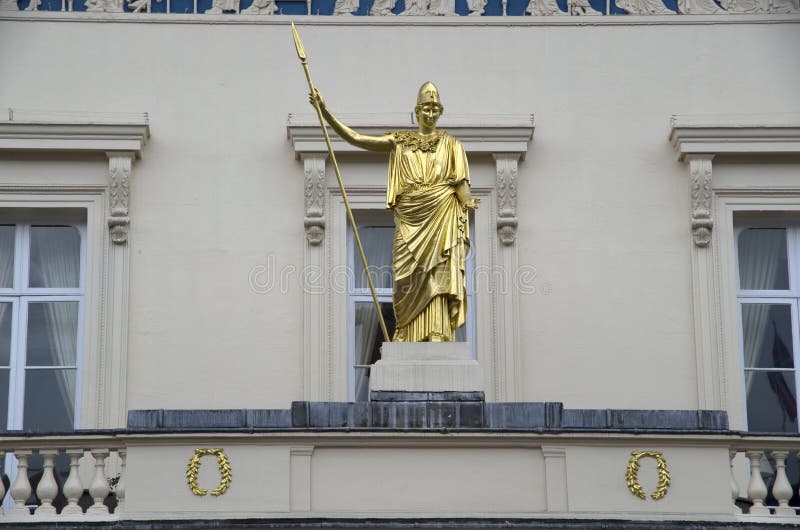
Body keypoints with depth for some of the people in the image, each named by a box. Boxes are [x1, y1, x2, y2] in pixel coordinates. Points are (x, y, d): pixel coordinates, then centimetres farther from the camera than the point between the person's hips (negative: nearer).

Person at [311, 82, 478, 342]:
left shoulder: (450, 144, 12)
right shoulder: (399, 141, 13)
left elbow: (460, 182, 3)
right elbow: (355, 138, 6)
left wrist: (467, 201, -17)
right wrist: (324, 111, -2)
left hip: (440, 222, -1)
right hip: (410, 222, 2)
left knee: (437, 280, -11)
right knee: (410, 283, -2)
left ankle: (437, 336, -15)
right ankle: (409, 336, 3)